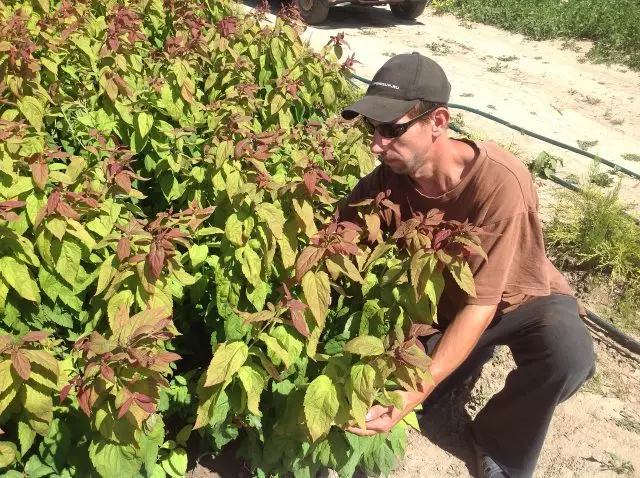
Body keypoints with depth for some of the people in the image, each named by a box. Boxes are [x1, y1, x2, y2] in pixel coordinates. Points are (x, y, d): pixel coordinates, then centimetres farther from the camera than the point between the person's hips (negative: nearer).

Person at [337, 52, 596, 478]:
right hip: (441, 299, 4)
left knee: (569, 355, -35)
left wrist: (418, 391, -44)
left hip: (518, 298, -4)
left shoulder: (499, 181, -36)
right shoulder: (390, 174, -21)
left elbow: (481, 303, -35)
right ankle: (474, 350, 18)